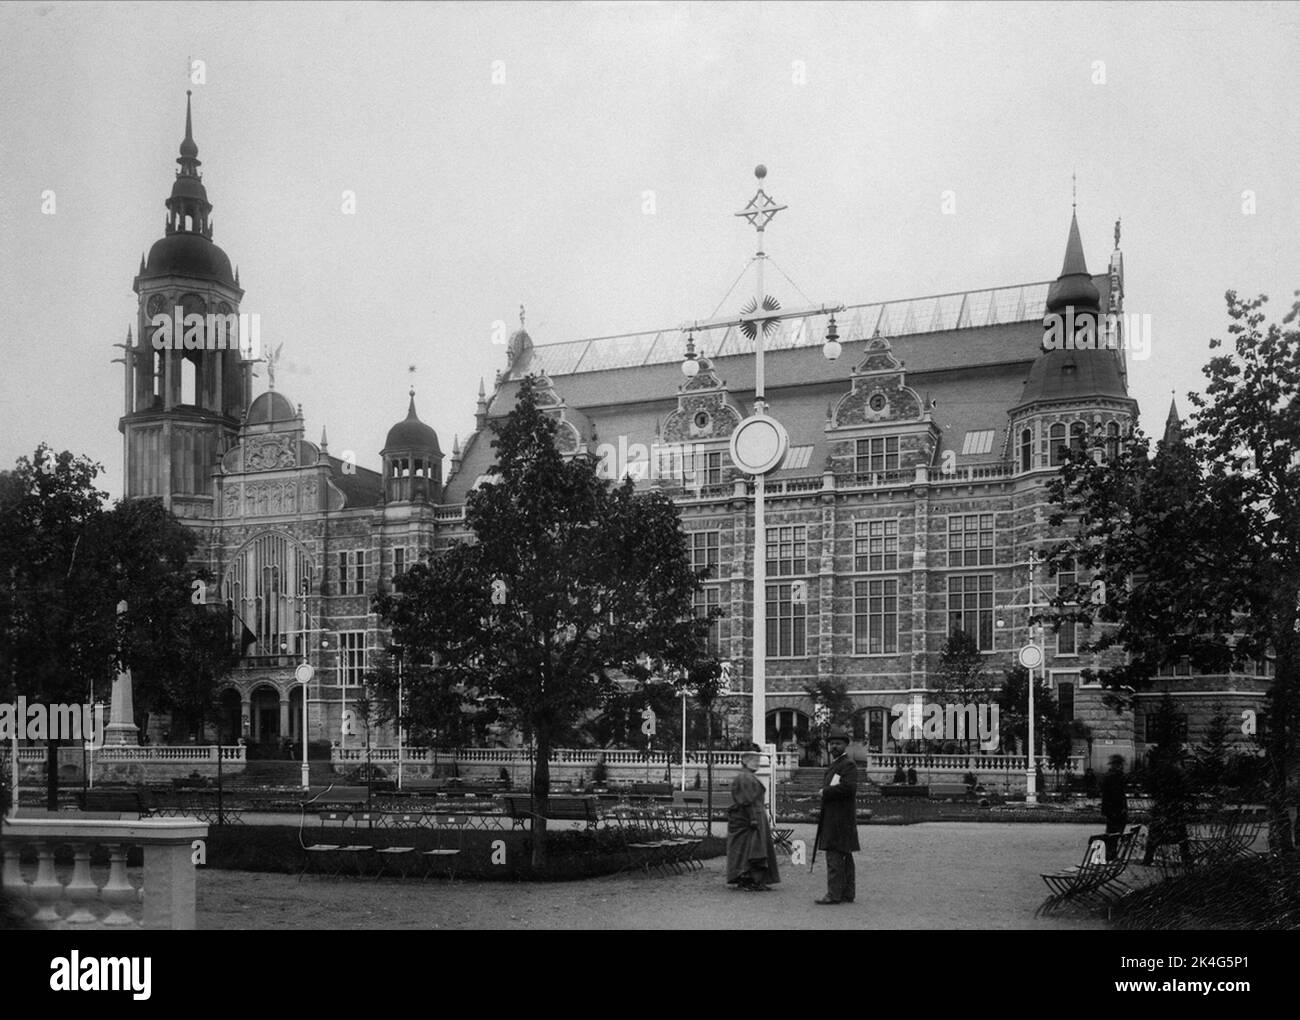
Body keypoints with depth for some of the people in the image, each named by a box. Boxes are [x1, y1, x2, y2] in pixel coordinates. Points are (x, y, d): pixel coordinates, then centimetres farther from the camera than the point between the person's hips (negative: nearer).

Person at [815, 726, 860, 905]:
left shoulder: (848, 765, -10)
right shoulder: (835, 764, 21)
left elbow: (849, 787, -24)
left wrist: (825, 792, -16)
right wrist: (825, 791, 10)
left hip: (840, 819, -10)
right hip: (832, 818, 10)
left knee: (835, 856, -11)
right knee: (844, 857, 12)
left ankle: (834, 894, -11)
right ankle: (847, 893, 16)